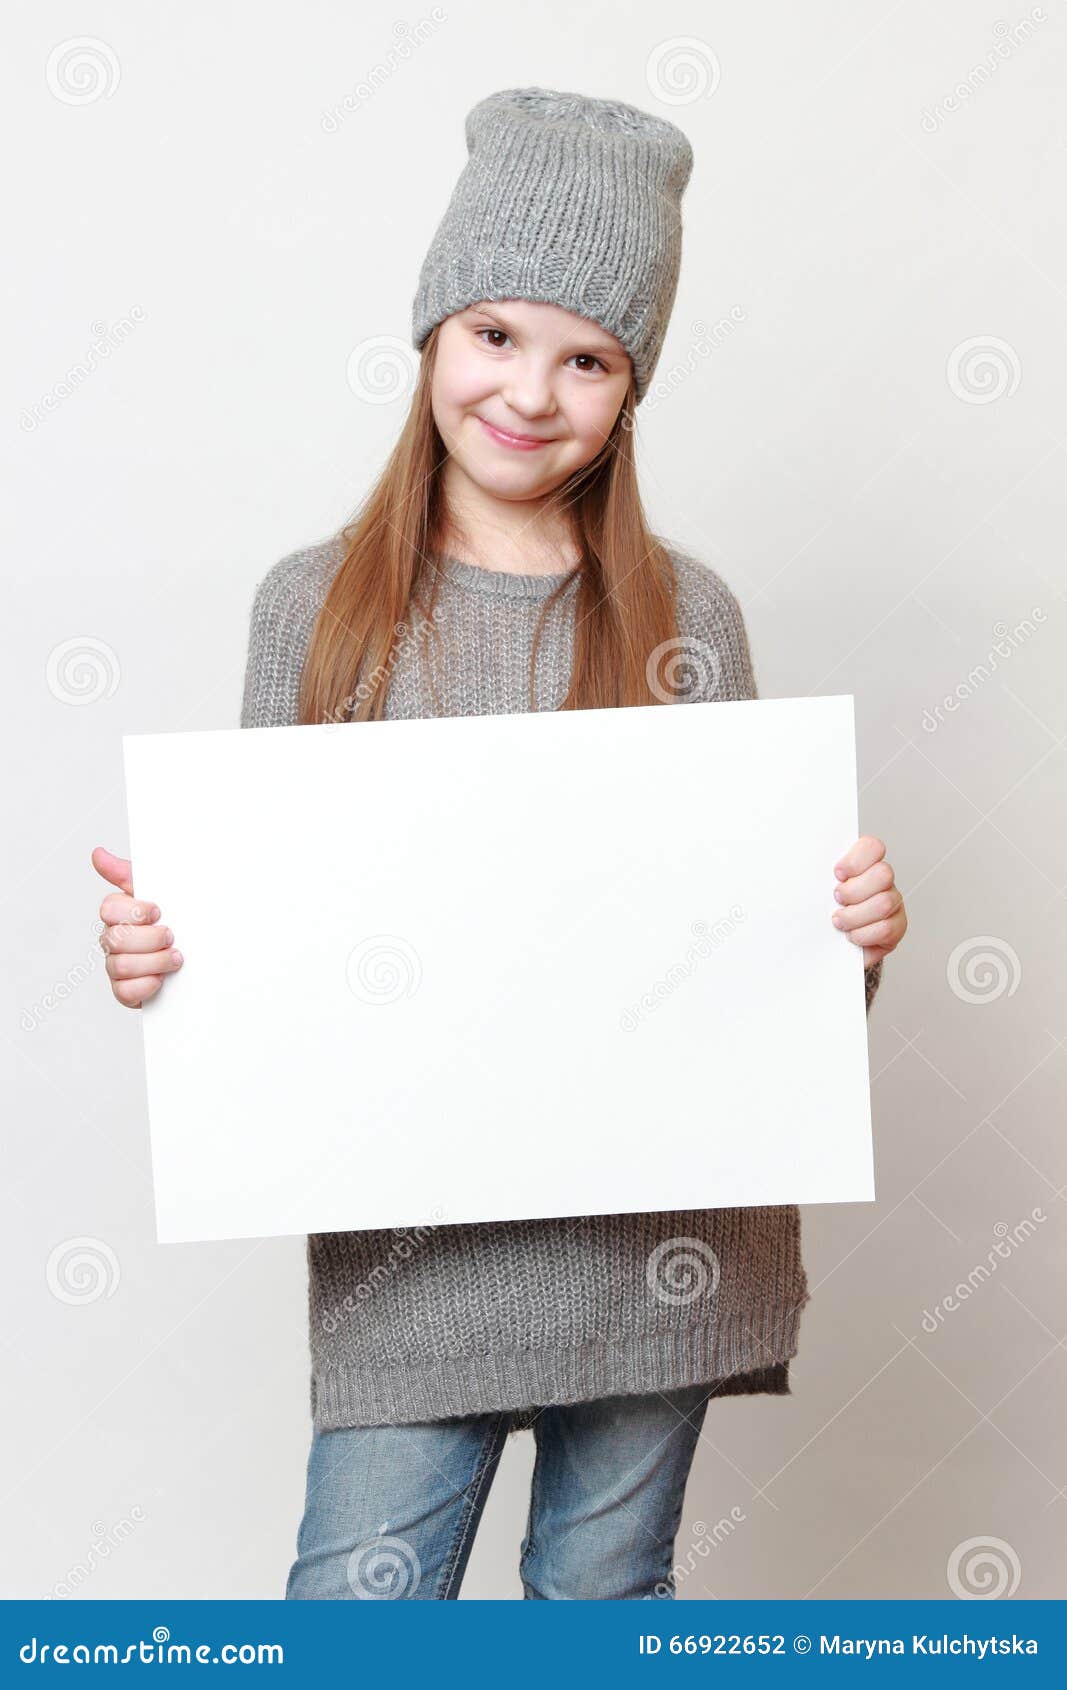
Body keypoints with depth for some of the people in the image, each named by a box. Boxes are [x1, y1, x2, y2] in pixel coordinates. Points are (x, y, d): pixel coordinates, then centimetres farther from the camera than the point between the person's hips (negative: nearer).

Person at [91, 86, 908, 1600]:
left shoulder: (684, 616, 1)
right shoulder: (313, 607, 2)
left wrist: (850, 932, -15)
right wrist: (155, 949, -15)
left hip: (659, 1223, 1)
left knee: (604, 1588, 17)